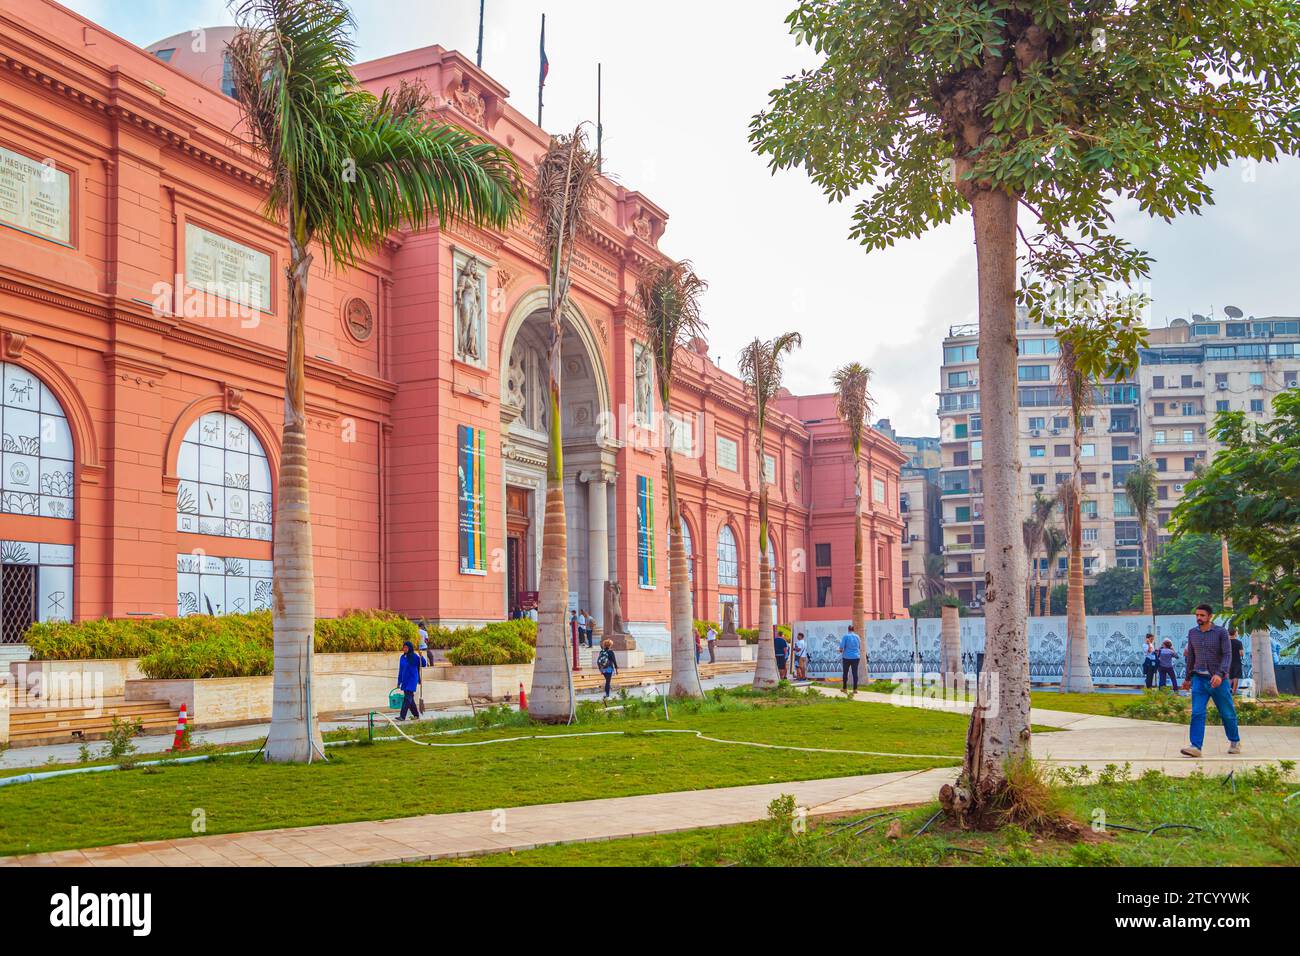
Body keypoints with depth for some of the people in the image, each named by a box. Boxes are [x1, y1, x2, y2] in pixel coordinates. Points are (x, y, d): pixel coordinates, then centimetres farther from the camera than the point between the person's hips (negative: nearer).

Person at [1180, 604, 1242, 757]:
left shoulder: (1221, 632, -5)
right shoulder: (1192, 633, 8)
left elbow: (1227, 655, -12)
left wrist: (1220, 674, -27)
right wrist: (1188, 678, 23)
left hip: (1218, 679, -3)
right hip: (1199, 679, 3)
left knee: (1227, 713, 9)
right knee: (1197, 713, -11)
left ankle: (1235, 742, 31)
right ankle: (1195, 747, -16)